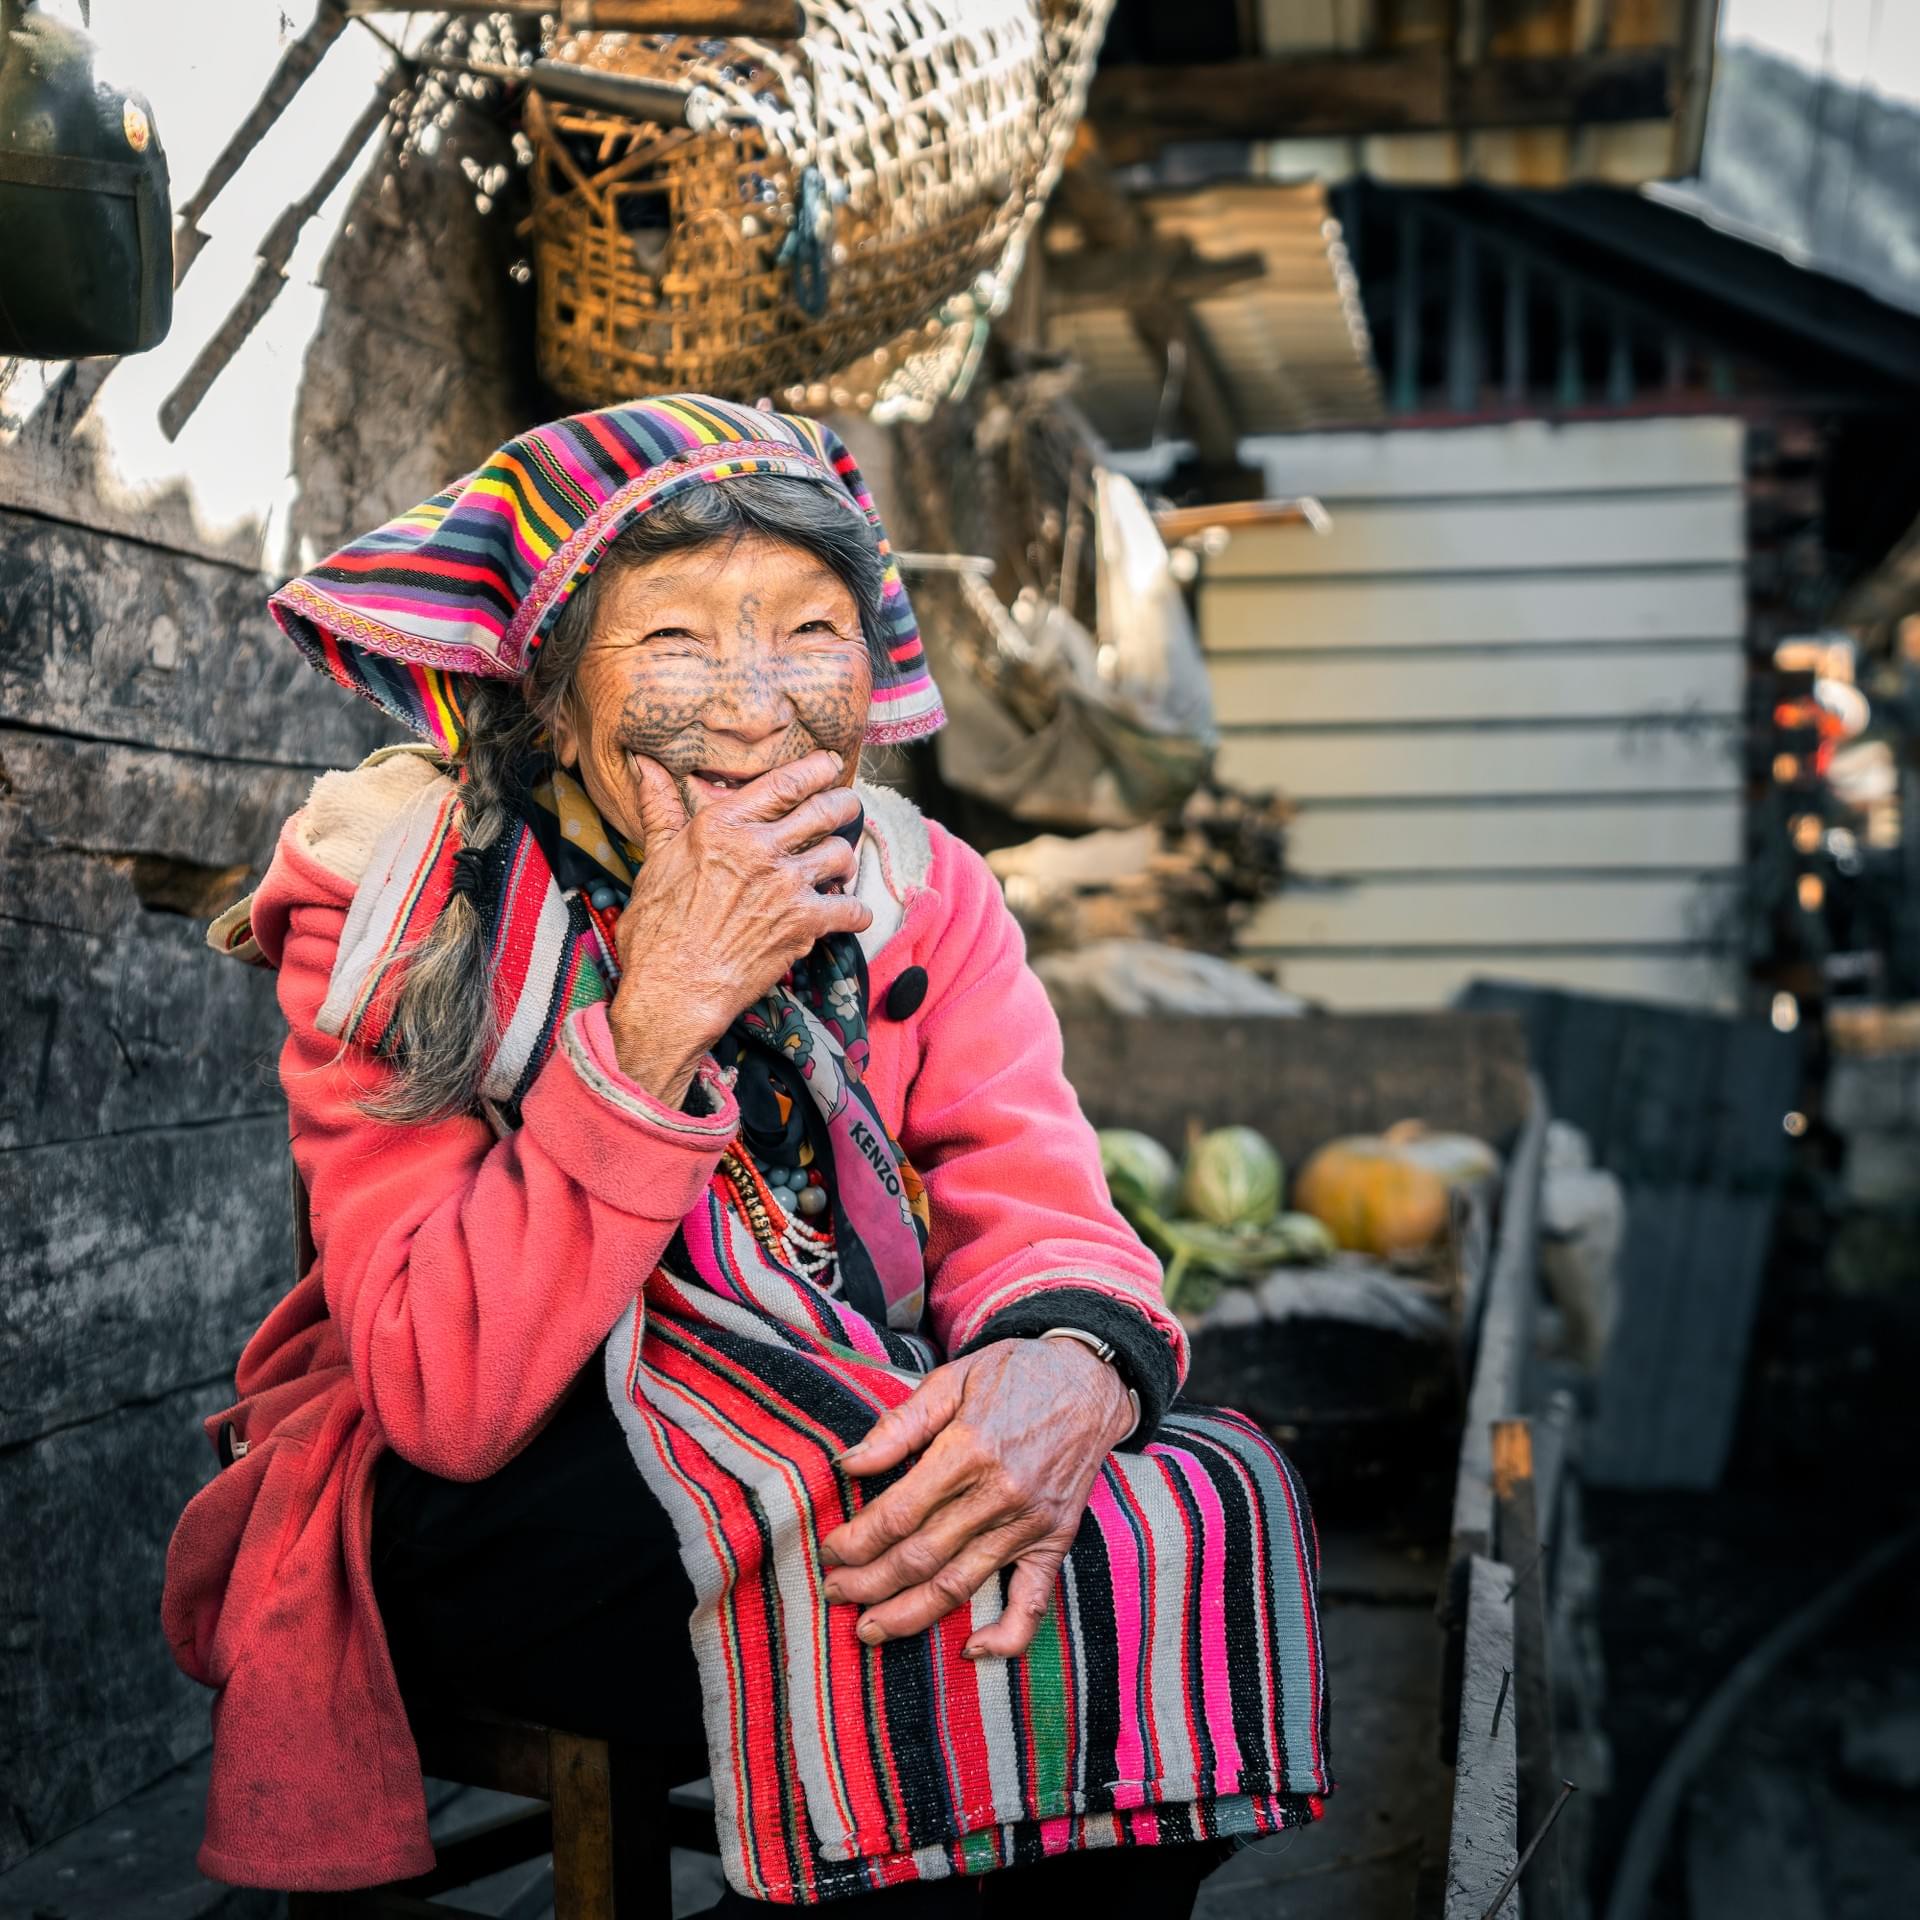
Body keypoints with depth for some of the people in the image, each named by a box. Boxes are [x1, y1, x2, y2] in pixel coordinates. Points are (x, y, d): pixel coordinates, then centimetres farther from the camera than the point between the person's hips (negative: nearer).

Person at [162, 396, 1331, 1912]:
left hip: (862, 1441, 4)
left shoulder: (922, 895, 0)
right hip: (487, 1518, -4)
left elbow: (1038, 1211, -12)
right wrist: (663, 1010, -32)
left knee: (1215, 1493, -22)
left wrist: (1073, 1360, -37)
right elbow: (448, 1398, -23)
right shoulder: (393, 906, -13)